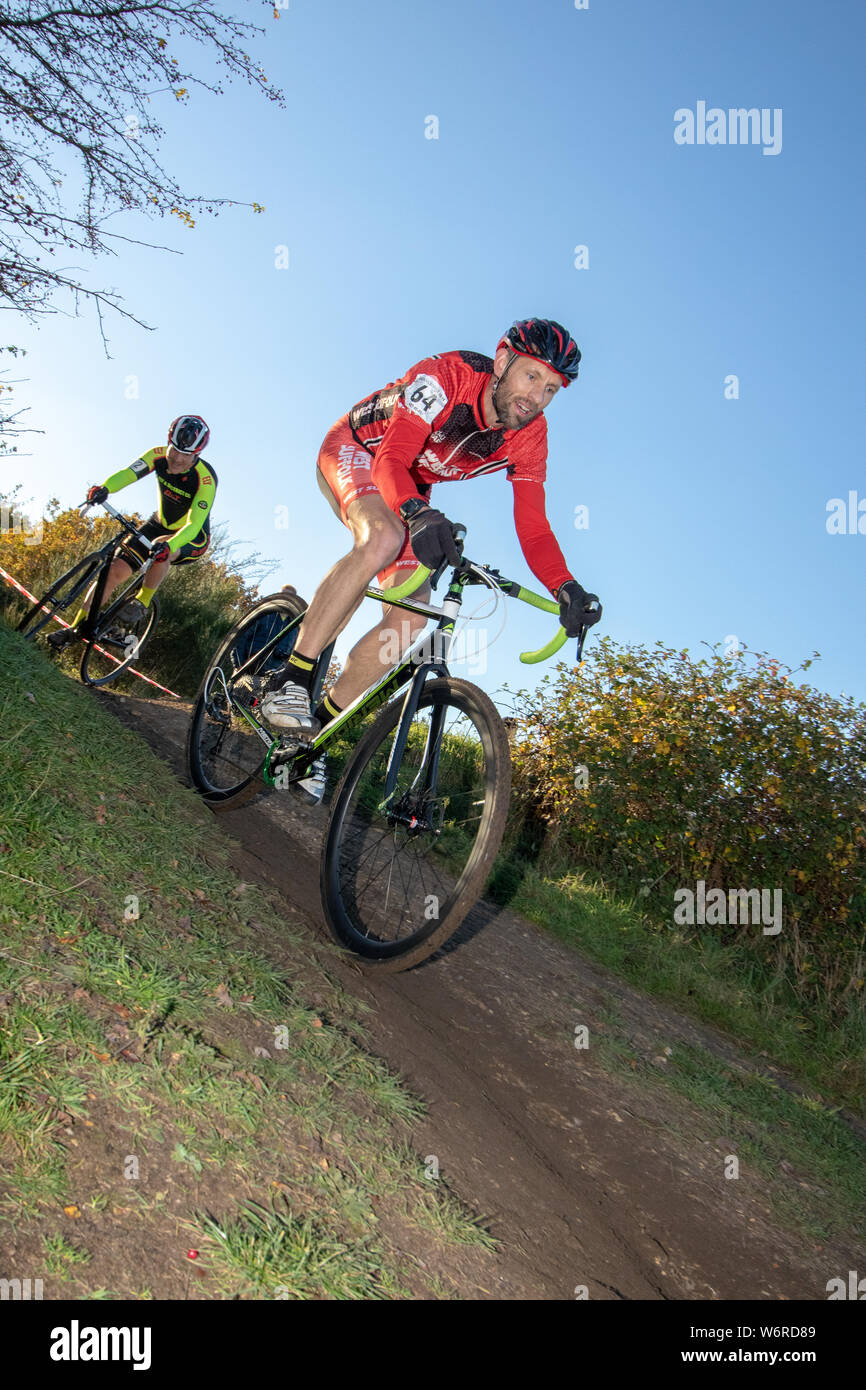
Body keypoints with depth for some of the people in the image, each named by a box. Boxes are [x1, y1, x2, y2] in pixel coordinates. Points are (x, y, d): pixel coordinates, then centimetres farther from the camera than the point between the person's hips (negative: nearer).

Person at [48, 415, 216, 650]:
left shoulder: (206, 479, -30)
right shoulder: (159, 455, -16)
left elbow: (194, 525, -37)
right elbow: (127, 473, -27)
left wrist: (168, 545, -56)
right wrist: (103, 488, -49)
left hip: (193, 537, -5)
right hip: (160, 524, 5)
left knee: (161, 550, -40)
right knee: (115, 570, -9)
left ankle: (142, 603, -17)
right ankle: (76, 628, 1)